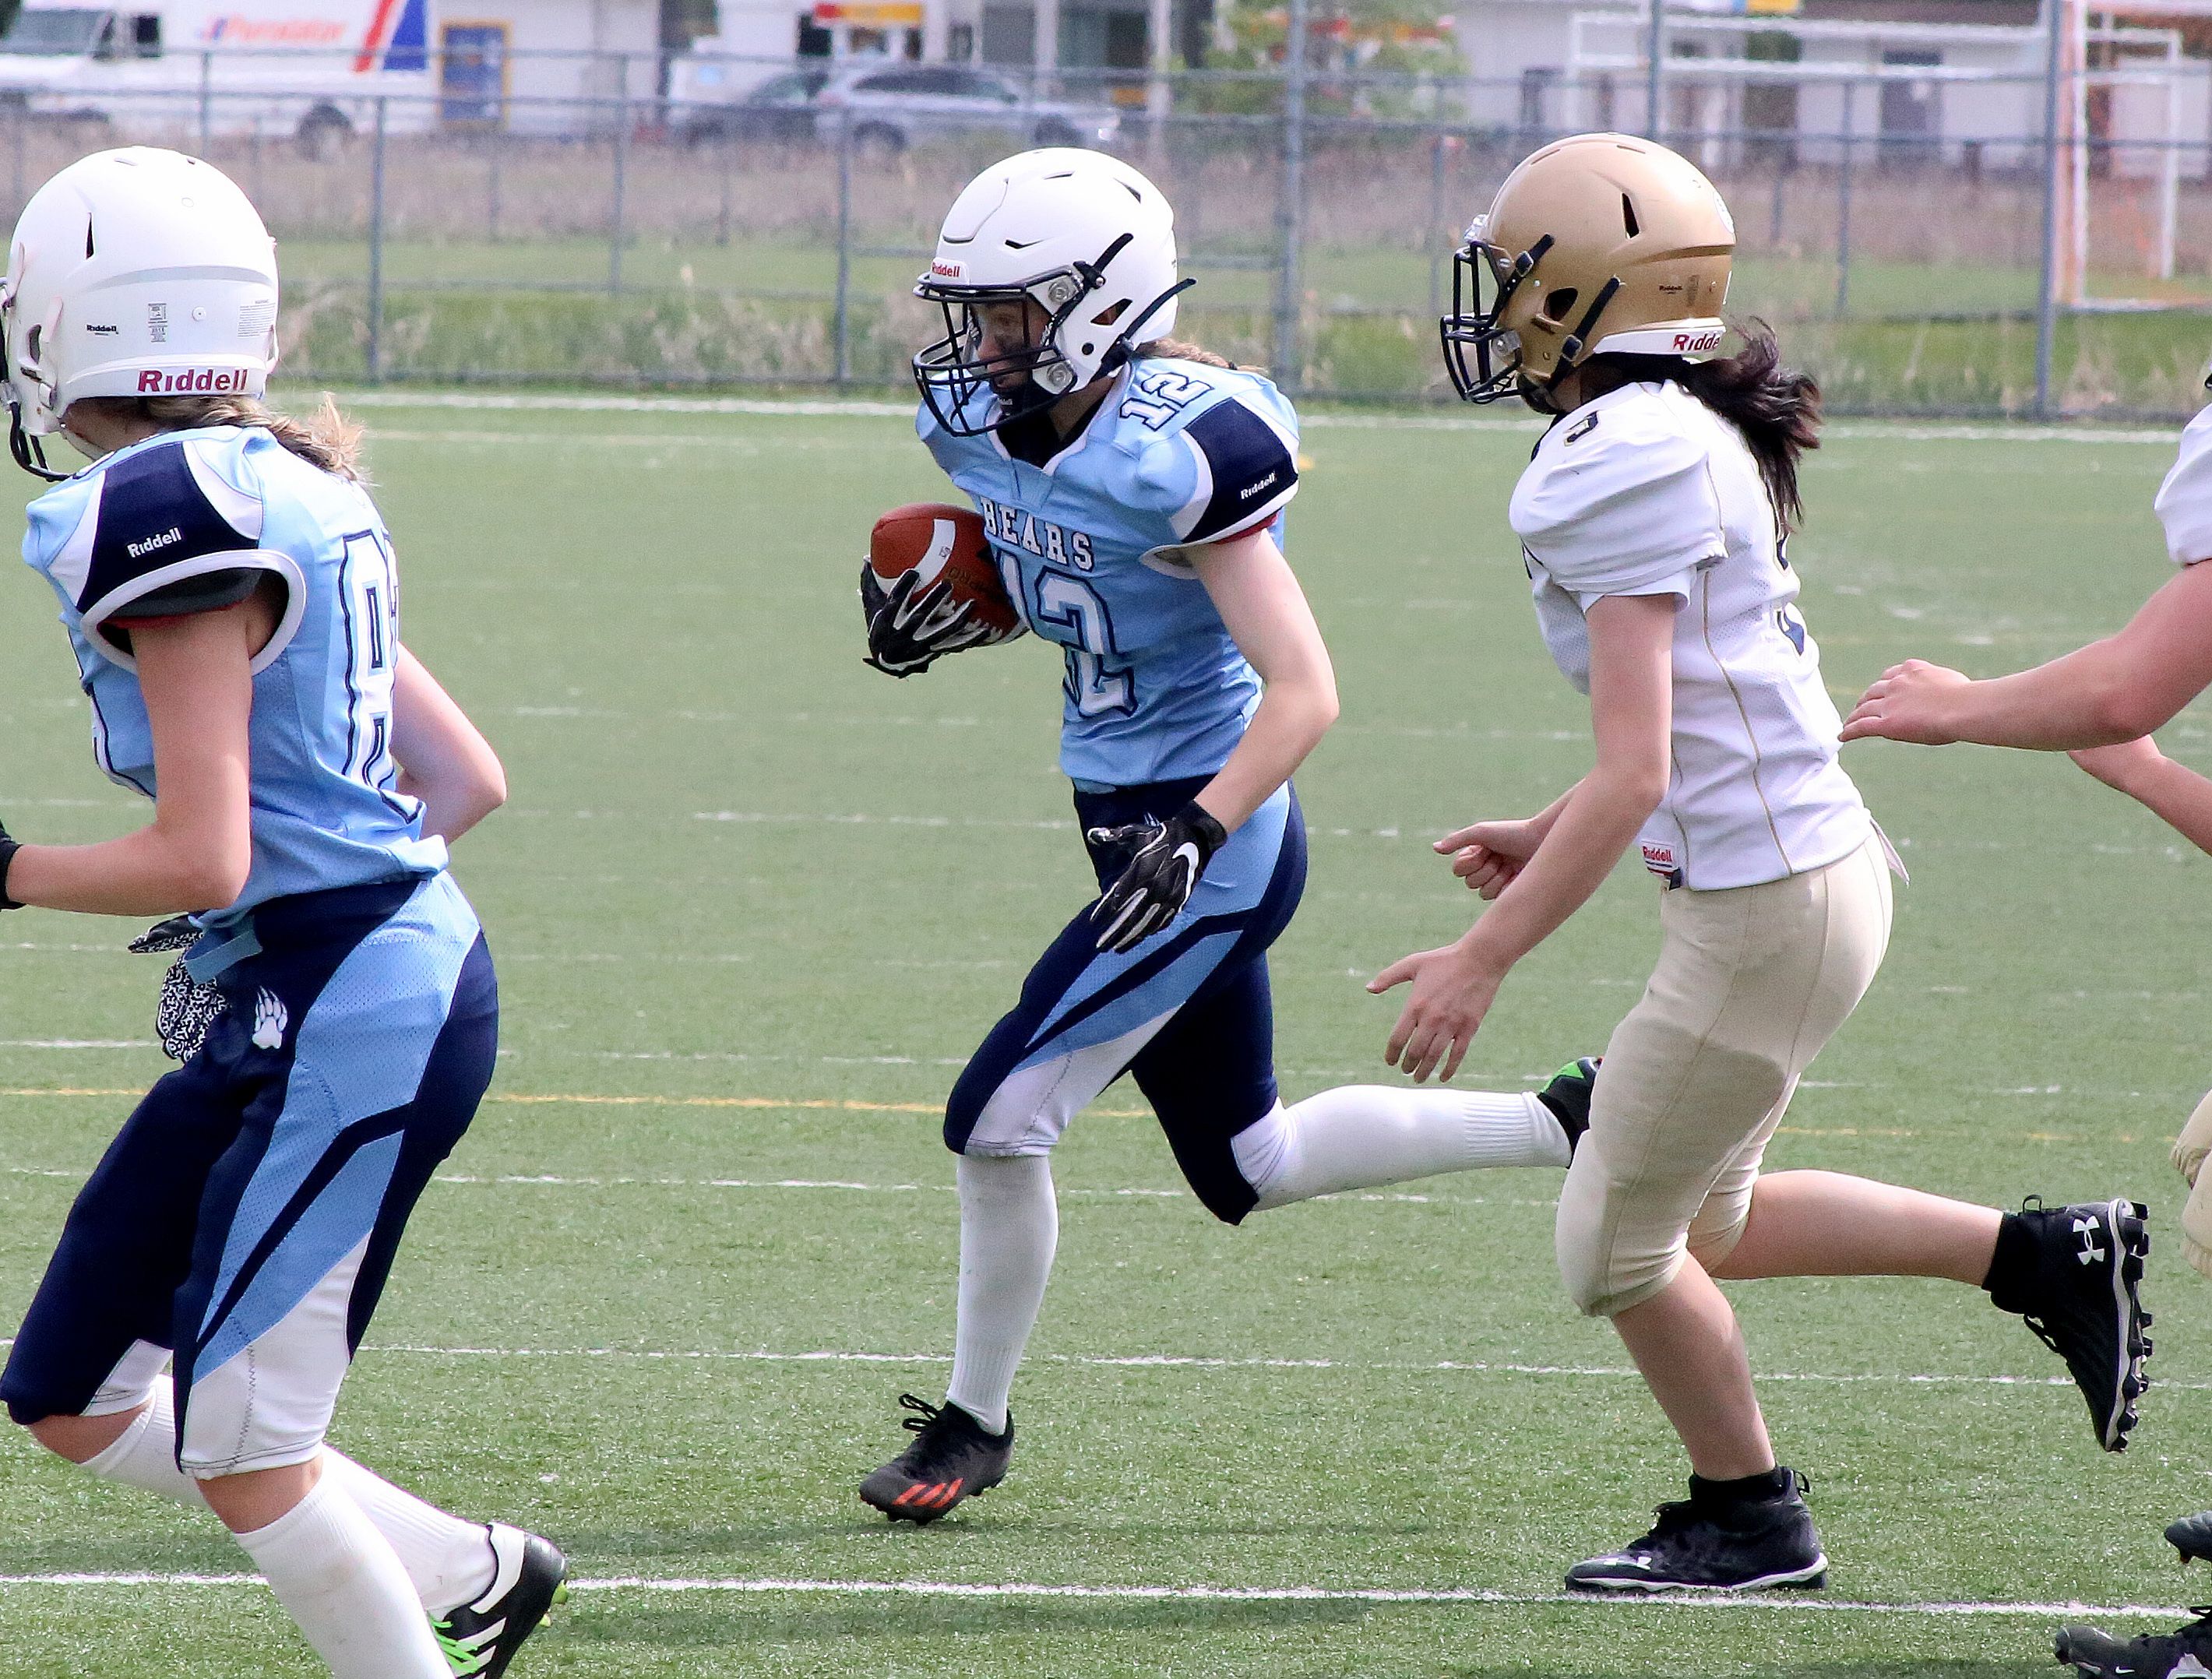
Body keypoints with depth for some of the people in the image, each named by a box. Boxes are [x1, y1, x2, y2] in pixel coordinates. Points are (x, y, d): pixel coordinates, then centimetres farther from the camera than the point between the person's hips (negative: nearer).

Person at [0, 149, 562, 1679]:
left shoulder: (169, 517, -17)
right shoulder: (290, 498, 12)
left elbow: (201, 860, -19)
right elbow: (468, 780, 17)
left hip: (351, 1022, -10)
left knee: (238, 1446, -3)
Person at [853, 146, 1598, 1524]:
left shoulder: (1177, 454, -25)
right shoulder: (988, 418, 0)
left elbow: (1304, 689, -26)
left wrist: (1194, 835, -38)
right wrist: (959, 609, 1)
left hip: (1216, 849, -10)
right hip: (1143, 825, 10)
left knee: (1001, 1115, -9)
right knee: (1251, 1172, 19)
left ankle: (974, 1422, 9)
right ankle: (1569, 1124, 31)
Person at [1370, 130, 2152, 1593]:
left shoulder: (1626, 470, -20)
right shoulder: (1689, 440, 10)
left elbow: (1636, 771, -23)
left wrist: (1488, 957, -20)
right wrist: (1550, 839, 23)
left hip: (1763, 907, -10)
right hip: (1816, 858, 10)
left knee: (1617, 1246, 7)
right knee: (1702, 1221, 22)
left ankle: (1752, 1522, 22)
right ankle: (2049, 1258, 22)